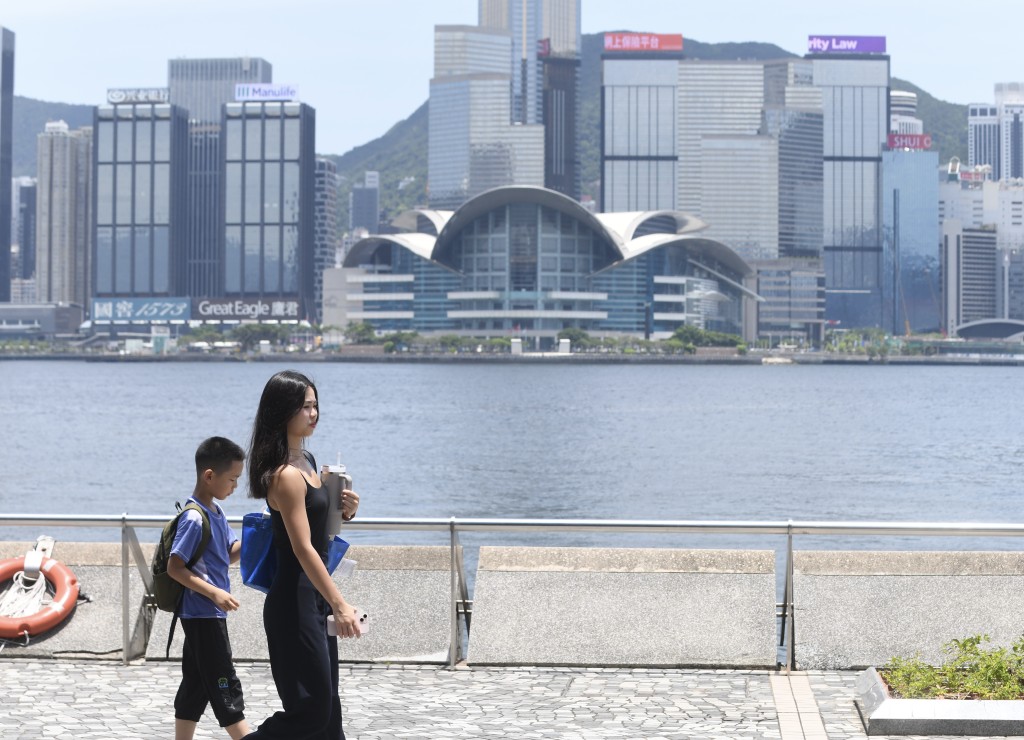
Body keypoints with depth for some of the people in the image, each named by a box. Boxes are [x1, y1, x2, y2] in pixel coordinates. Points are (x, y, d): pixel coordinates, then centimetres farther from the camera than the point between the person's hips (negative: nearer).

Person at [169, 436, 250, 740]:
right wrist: (214, 593, -24)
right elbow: (174, 567, -20)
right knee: (225, 686, -3)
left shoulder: (216, 511, 10)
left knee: (196, 685, 12)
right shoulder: (194, 518, -19)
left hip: (209, 615, 9)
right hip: (202, 614, -9)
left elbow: (228, 554, 18)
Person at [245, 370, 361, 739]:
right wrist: (339, 604, -25)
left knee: (326, 707, 14)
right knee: (310, 707, -6)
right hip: (294, 601, -10)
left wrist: (343, 512, 3)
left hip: (315, 597, 10)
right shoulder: (286, 475, -19)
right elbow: (303, 548, -23)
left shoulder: (307, 461, 10)